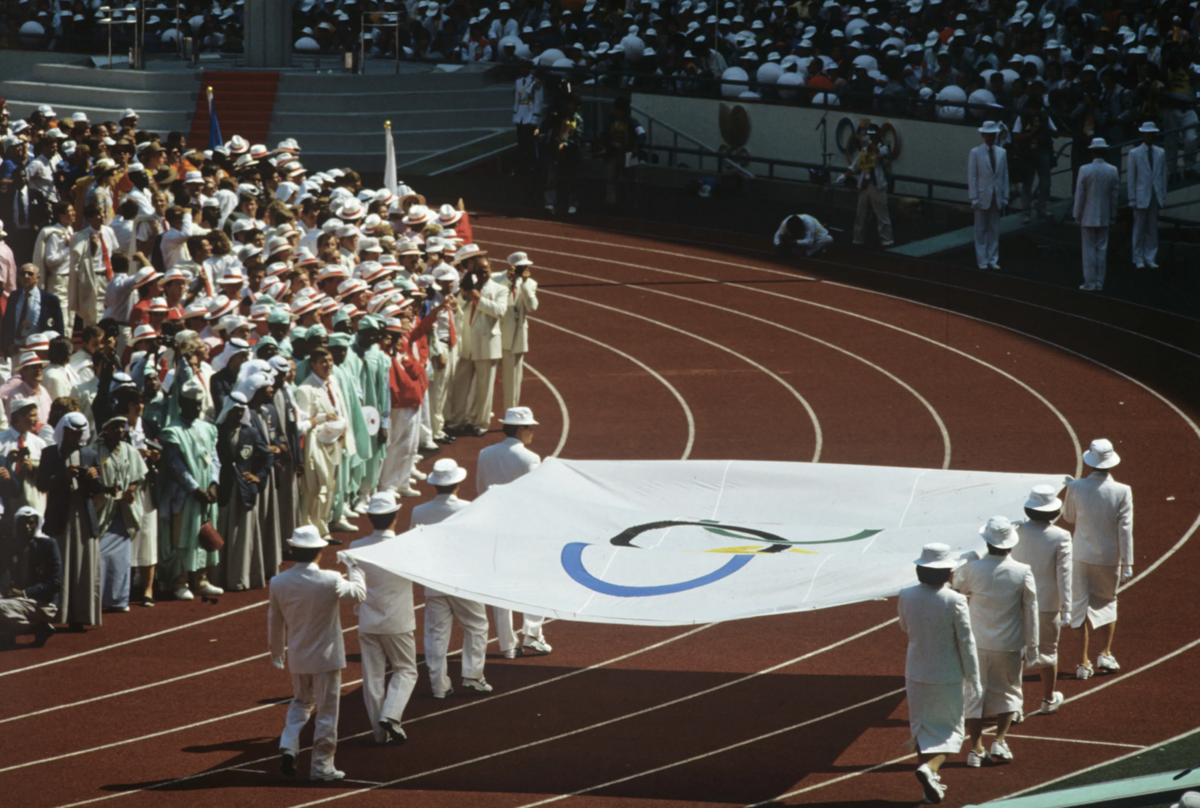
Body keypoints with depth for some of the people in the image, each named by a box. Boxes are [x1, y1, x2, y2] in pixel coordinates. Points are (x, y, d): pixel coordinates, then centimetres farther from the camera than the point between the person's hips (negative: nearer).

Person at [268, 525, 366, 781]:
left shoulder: (278, 583, -9)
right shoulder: (330, 581, -20)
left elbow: (275, 621, 3)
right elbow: (359, 593, -1)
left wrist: (276, 652, 18)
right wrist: (353, 567, 15)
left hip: (297, 657, 4)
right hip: (326, 656, -4)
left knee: (301, 702, 24)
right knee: (326, 710, 8)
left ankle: (289, 747, 4)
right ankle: (321, 765, 13)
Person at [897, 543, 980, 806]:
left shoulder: (906, 597, -10)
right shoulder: (954, 601, -21)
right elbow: (966, 643, -13)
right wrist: (974, 680, -4)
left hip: (916, 673, 4)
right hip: (948, 676, -4)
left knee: (921, 727, 17)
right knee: (949, 730, 9)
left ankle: (930, 785, 21)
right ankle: (930, 768, -16)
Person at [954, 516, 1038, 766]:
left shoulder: (972, 569, -14)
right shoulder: (1022, 572, -10)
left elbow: (956, 589, 4)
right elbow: (1030, 611, -4)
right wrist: (1031, 645, 6)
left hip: (976, 643, 0)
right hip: (1008, 644, 0)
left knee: (974, 693, 10)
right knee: (1008, 692, 17)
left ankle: (976, 749, 8)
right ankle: (1000, 741, 5)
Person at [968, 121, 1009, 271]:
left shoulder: (1002, 153, 8)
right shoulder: (976, 153, -3)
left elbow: (1005, 176, 10)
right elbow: (972, 177, -4)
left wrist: (1005, 197, 6)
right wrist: (974, 198, -10)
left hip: (997, 197, 3)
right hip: (982, 197, -3)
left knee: (994, 230, 6)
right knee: (981, 230, 2)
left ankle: (993, 260, 12)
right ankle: (982, 261, 7)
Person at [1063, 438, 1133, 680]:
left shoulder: (1076, 488, -12)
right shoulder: (1122, 492, -14)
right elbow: (1125, 530, -12)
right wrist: (1127, 564, -8)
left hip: (1082, 557, 0)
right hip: (1110, 558, 0)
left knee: (1080, 605, 8)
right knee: (1108, 601, 22)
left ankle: (1083, 662, 6)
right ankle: (1106, 654, 17)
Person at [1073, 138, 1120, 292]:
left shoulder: (1084, 170, -12)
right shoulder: (1113, 171, -3)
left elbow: (1080, 196, -8)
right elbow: (1115, 195, 3)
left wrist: (1078, 216, 2)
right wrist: (1112, 217, 12)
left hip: (1088, 217, -3)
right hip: (1105, 218, 3)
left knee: (1089, 249, 3)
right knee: (1101, 249, 9)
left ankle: (1090, 283, 3)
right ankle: (1099, 283, 11)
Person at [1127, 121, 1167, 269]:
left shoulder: (1160, 153, 9)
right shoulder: (1134, 153, -1)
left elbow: (1163, 175, 12)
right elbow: (1130, 178, -1)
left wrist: (1163, 196, 8)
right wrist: (1132, 199, -5)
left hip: (1155, 196, 3)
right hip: (1141, 197, -3)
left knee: (1152, 229, 6)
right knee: (1139, 228, 1)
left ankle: (1150, 258, 12)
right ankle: (1138, 259, 8)